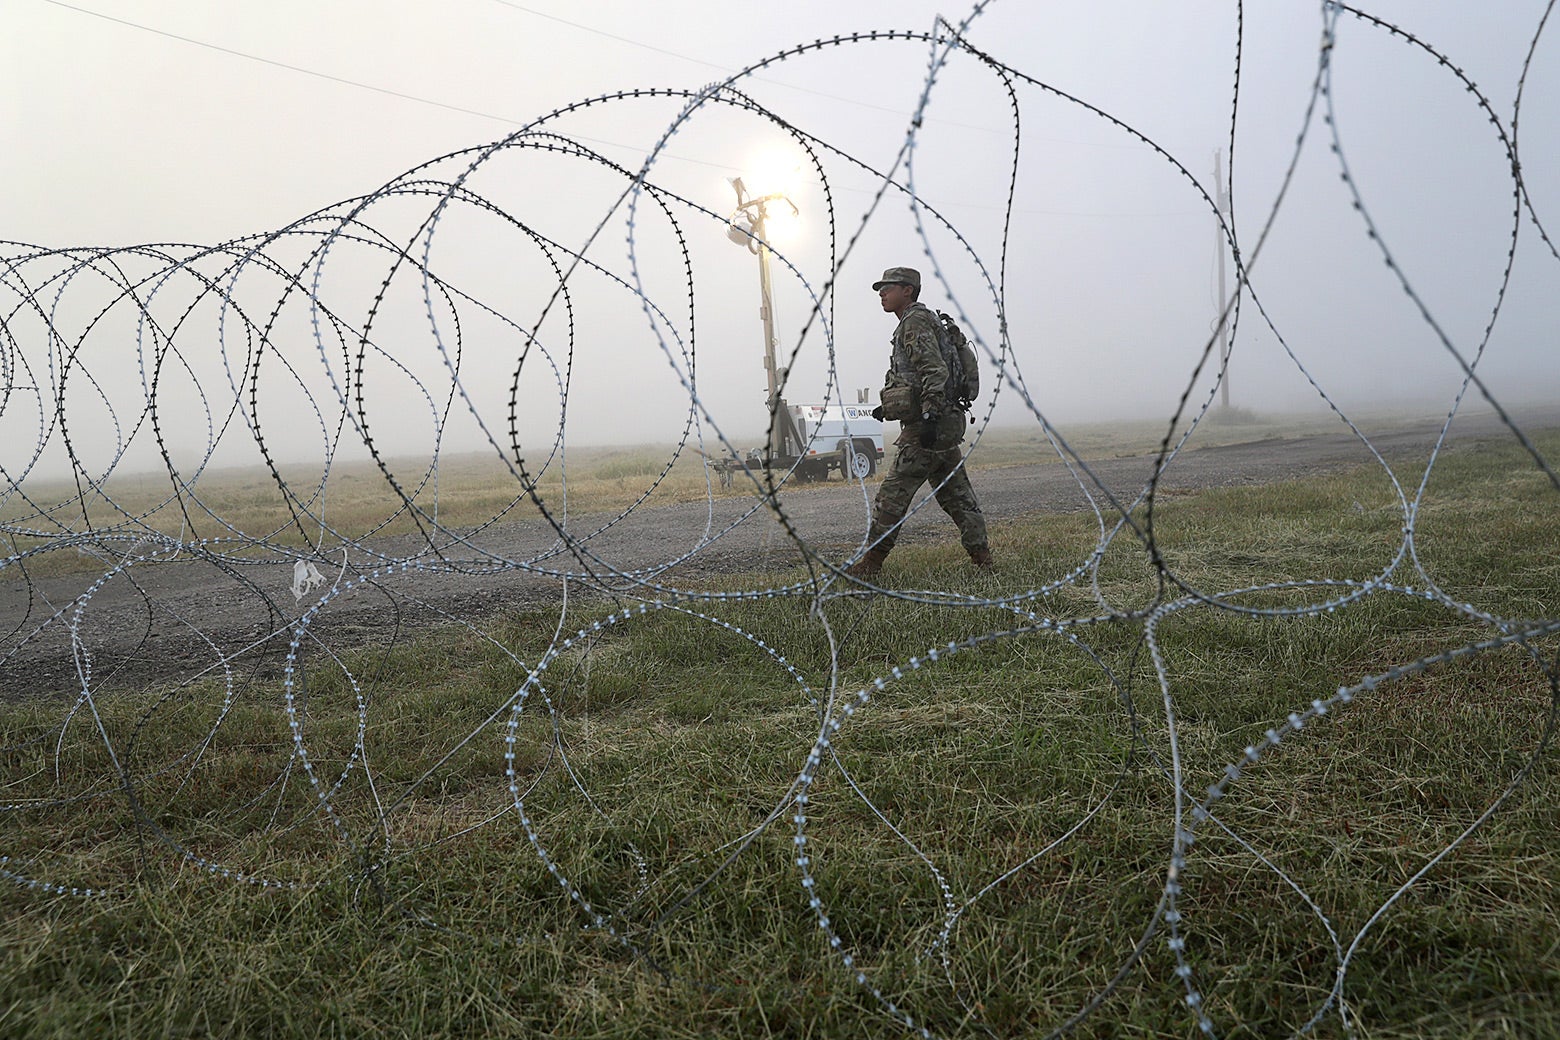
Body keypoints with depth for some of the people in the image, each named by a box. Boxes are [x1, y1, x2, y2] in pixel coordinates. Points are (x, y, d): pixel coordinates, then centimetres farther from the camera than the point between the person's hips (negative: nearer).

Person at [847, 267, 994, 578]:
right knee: (955, 494, 12)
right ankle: (982, 558, 14)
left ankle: (869, 565, -2)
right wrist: (889, 407, 27)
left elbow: (935, 371, -21)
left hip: (926, 427, -11)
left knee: (892, 495, -6)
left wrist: (929, 416, -26)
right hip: (947, 424, 11)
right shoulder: (915, 323, 22)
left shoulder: (915, 322, -9)